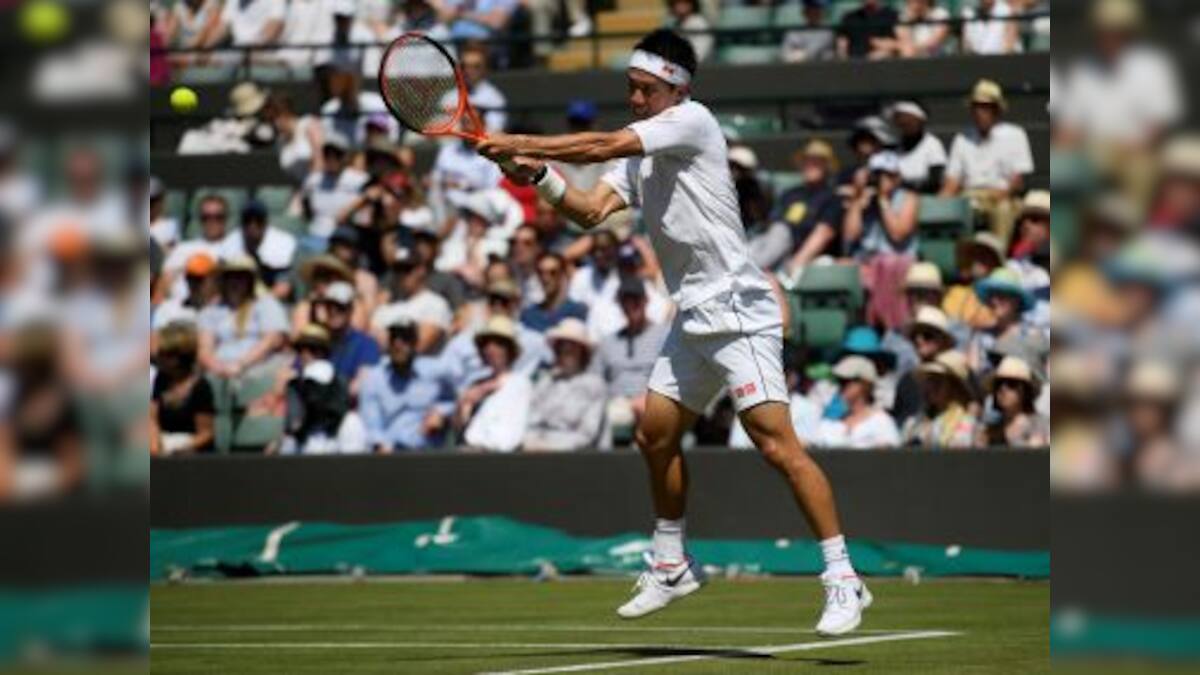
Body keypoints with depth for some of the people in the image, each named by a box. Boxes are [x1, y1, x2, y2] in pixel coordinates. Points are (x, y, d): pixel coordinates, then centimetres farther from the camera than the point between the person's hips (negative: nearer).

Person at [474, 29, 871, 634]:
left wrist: (519, 144, -13)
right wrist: (540, 176, -9)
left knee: (777, 445, -16)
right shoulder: (640, 156, 16)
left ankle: (842, 581, -16)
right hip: (693, 319, 10)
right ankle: (671, 566, 32)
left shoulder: (692, 121, -9)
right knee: (655, 435, 15)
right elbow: (592, 211, 8)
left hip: (736, 309, -10)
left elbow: (603, 146, -18)